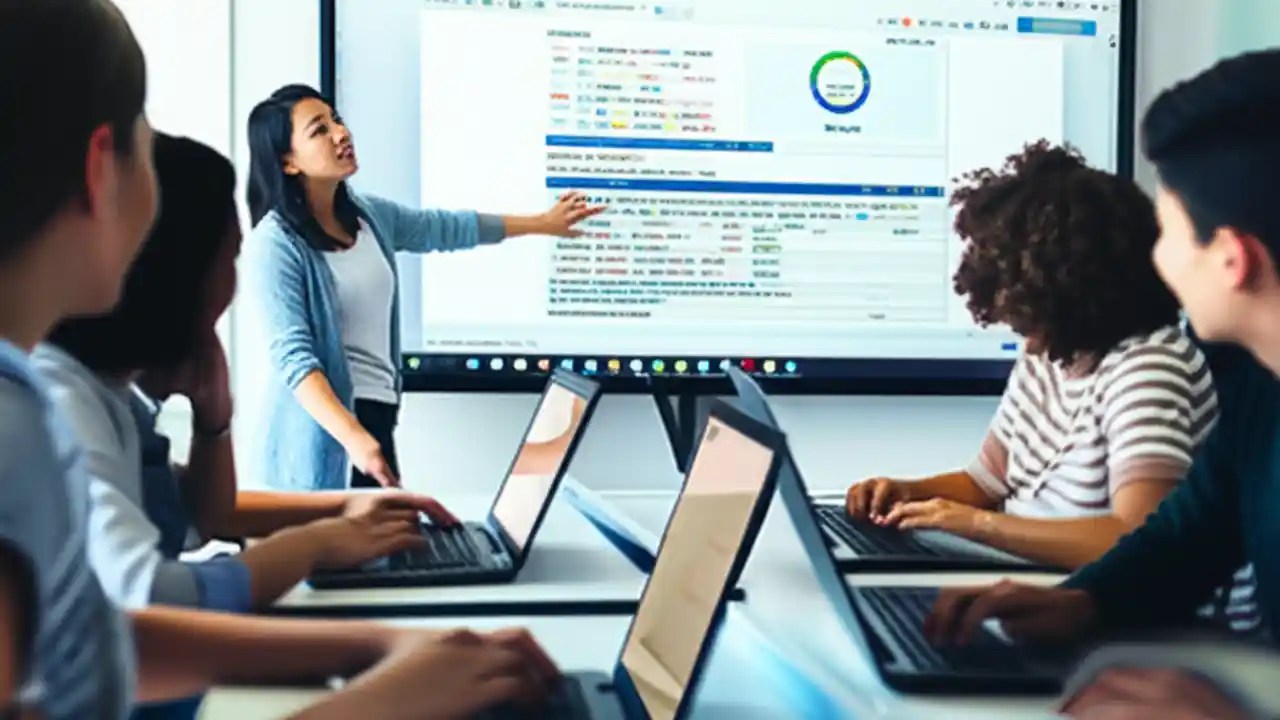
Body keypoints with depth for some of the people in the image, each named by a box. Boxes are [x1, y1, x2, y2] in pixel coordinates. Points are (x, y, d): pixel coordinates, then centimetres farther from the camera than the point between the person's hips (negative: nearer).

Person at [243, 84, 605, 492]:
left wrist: (542, 223, 33)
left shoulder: (369, 215, 9)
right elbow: (294, 356, -20)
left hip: (377, 414, 7)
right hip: (323, 431, -7)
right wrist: (352, 436, -32)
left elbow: (446, 228, 25)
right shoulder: (274, 245, -13)